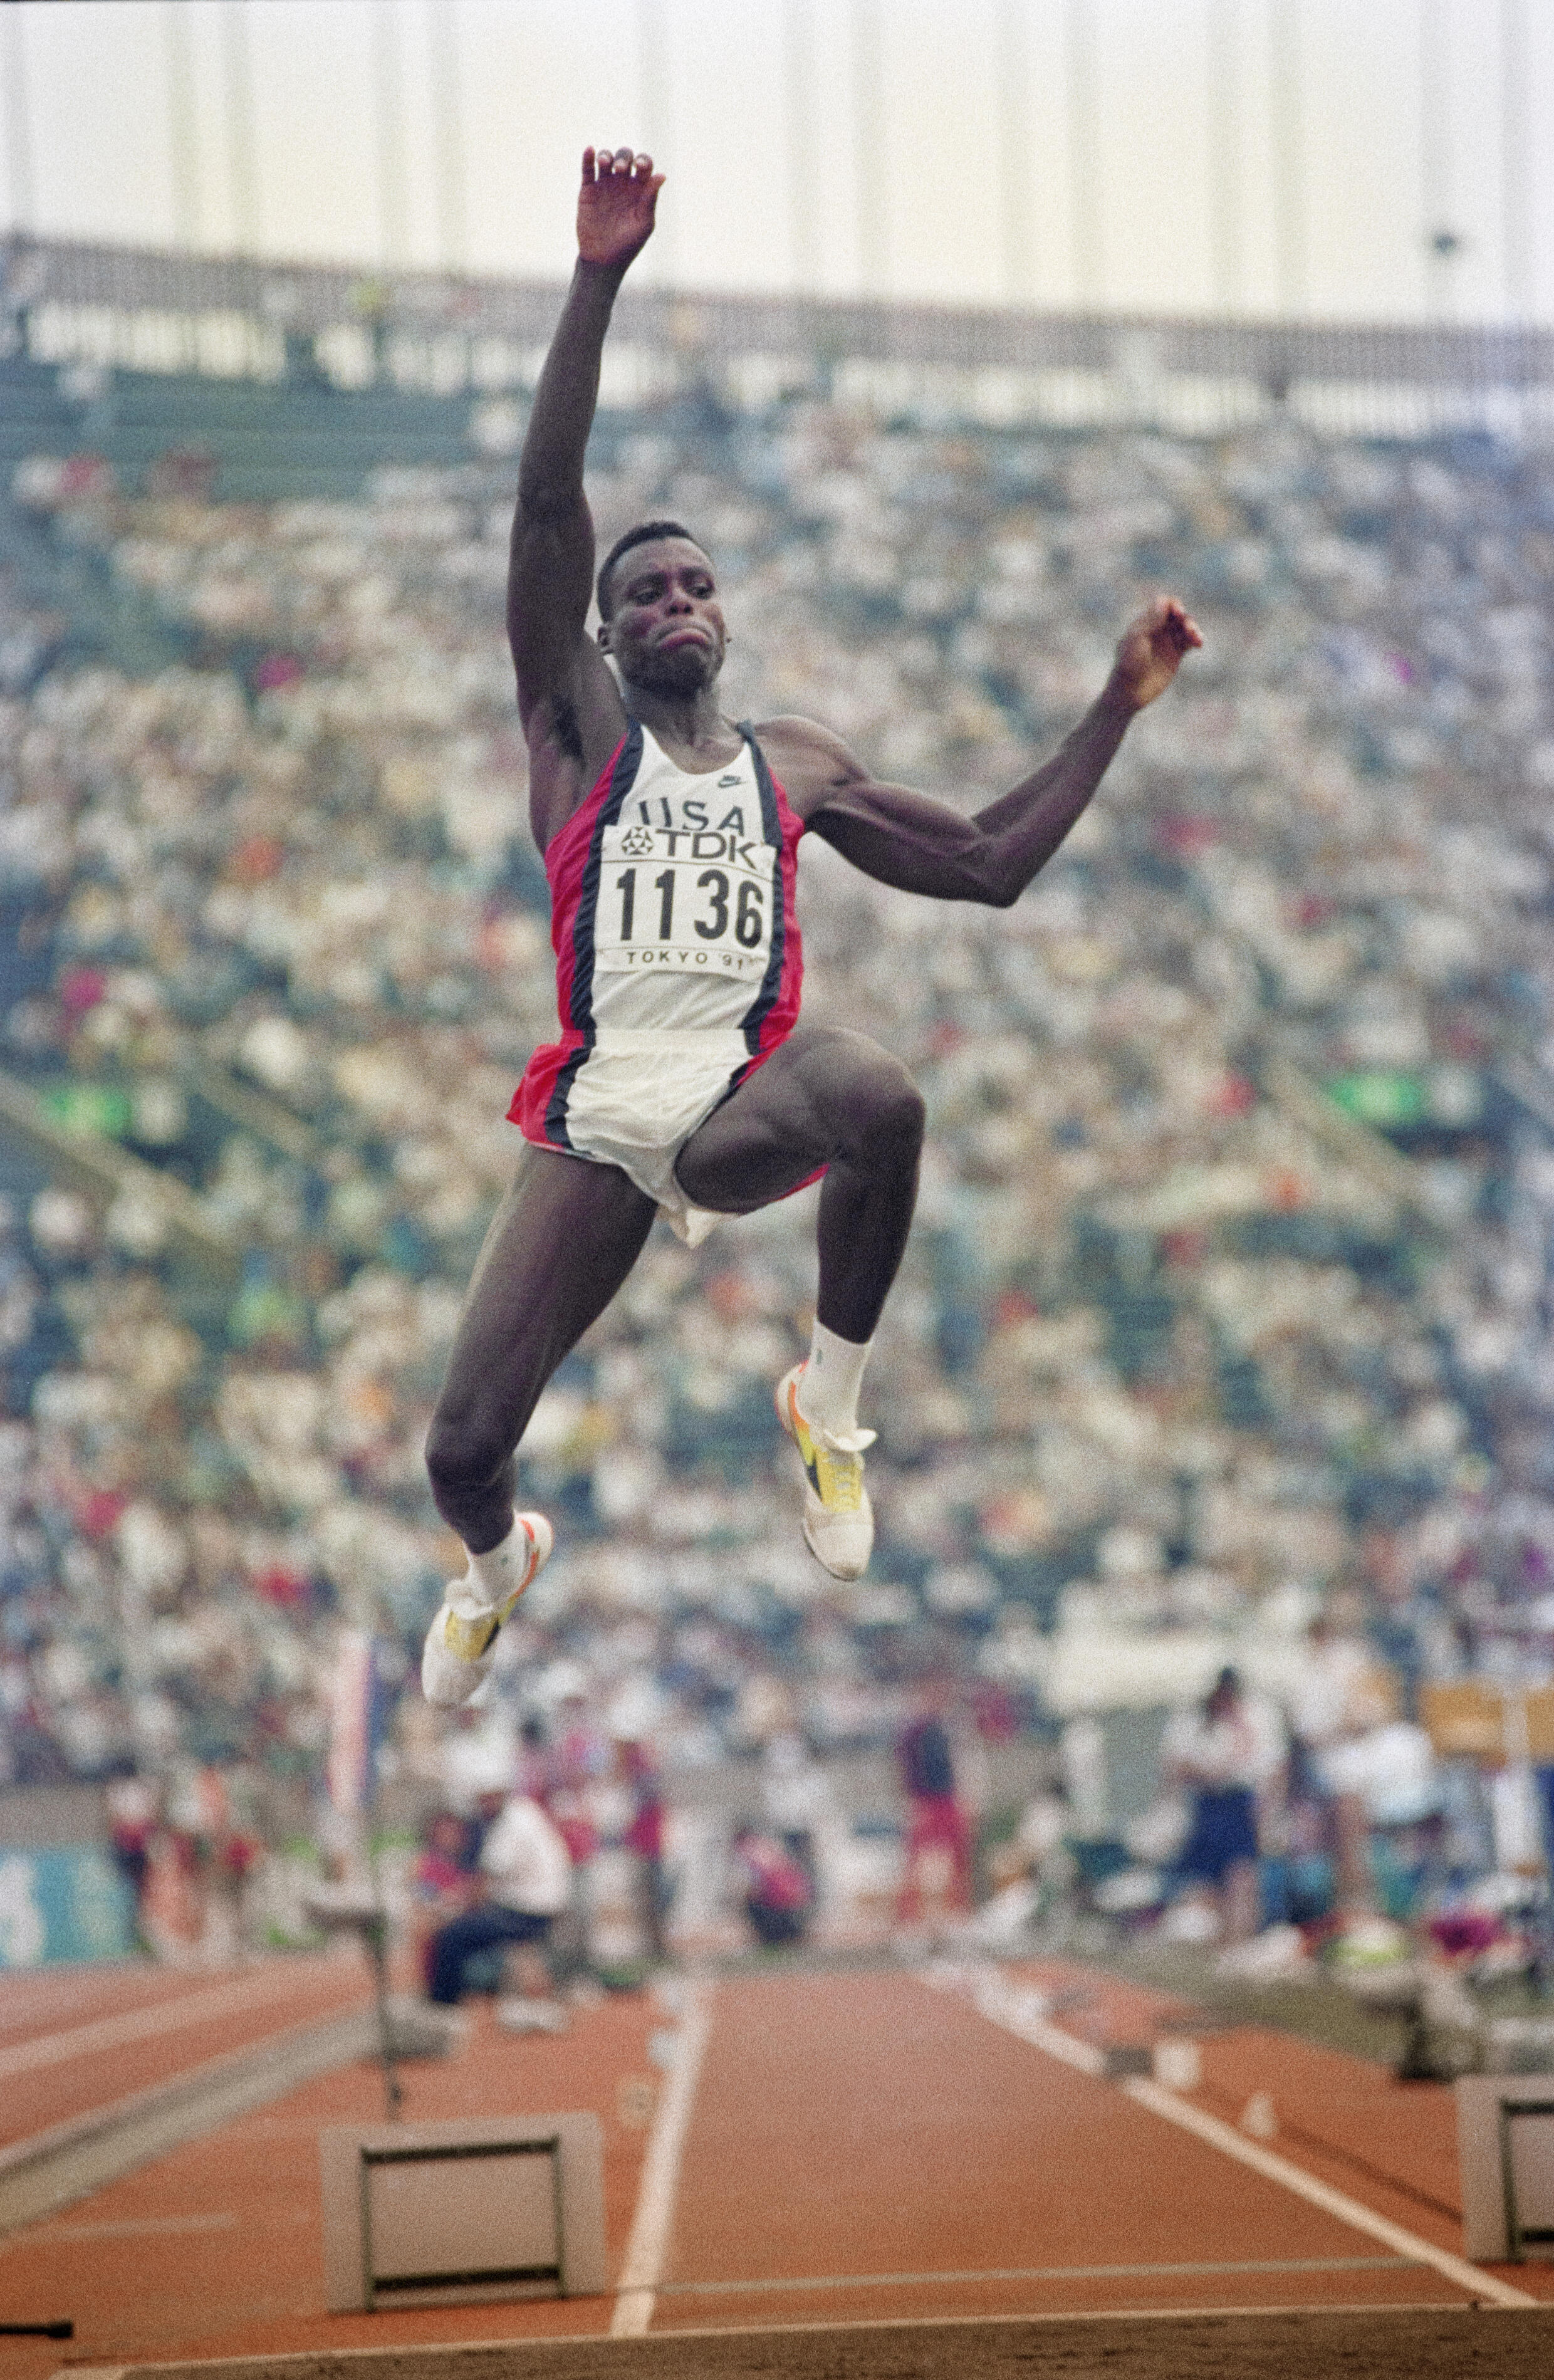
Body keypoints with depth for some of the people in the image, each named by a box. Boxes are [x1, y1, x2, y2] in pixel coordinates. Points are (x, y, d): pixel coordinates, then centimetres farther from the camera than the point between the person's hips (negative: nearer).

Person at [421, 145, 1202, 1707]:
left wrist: (1118, 707, 15)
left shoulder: (798, 769, 16)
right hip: (597, 1119, -1)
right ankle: (498, 1563, 34)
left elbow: (992, 864, 19)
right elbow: (547, 506, -5)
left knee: (878, 1098, -38)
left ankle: (829, 1403, -13)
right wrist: (599, 277, -14)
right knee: (462, 1447, -8)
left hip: (744, 1104, 1)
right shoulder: (578, 735, 7)